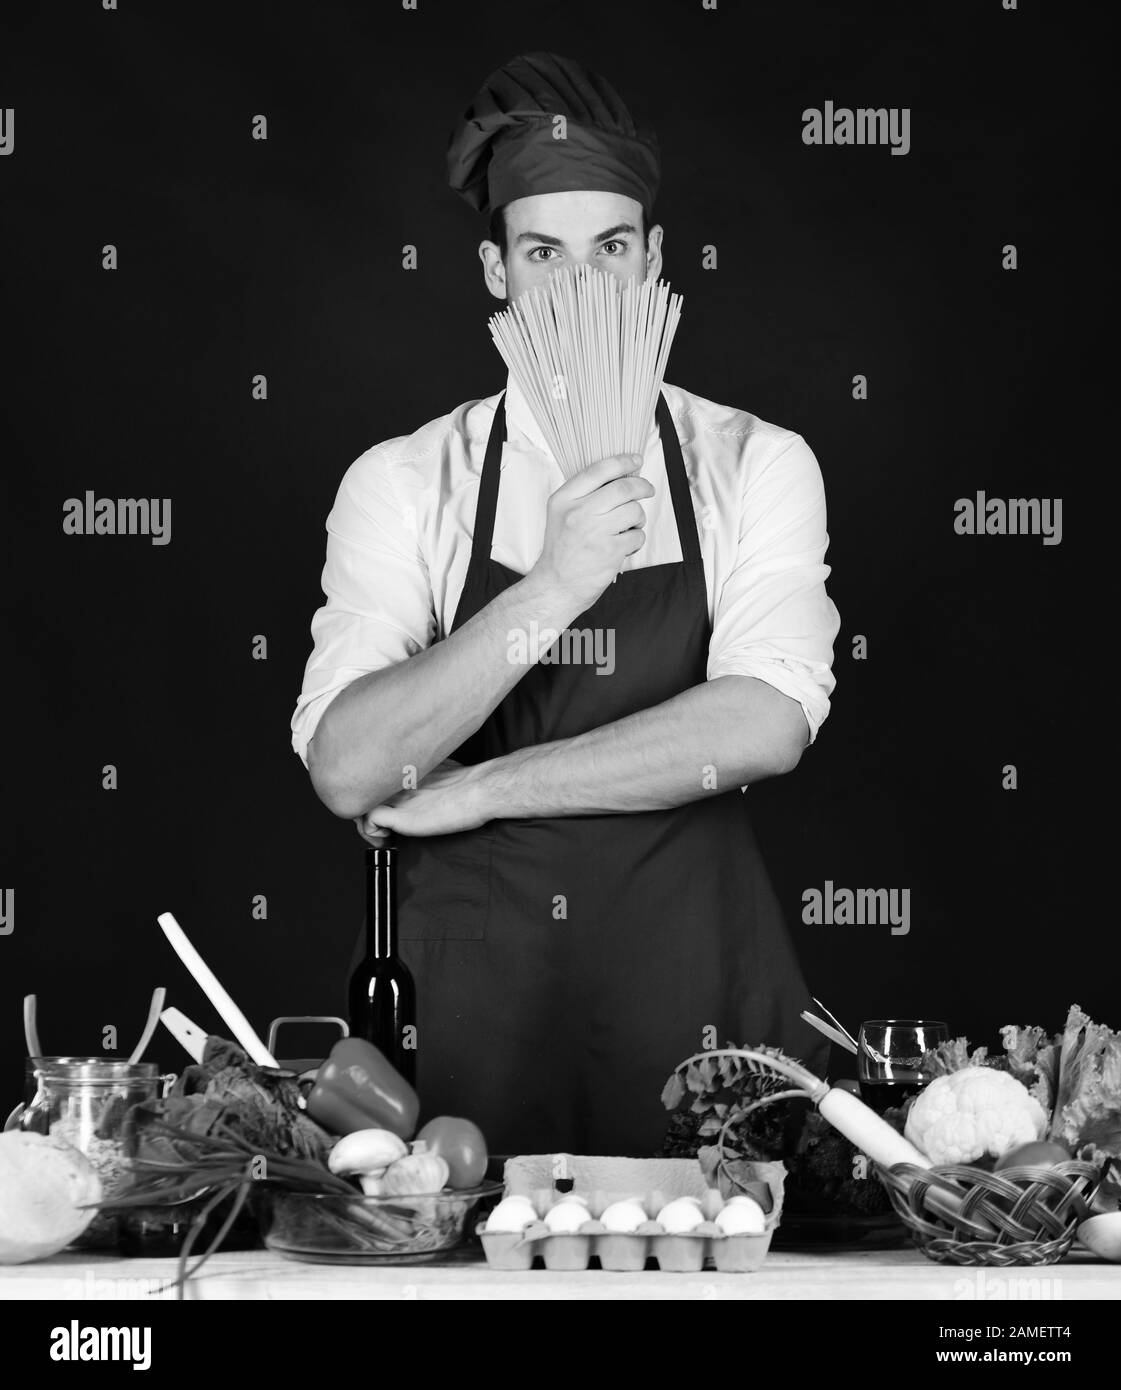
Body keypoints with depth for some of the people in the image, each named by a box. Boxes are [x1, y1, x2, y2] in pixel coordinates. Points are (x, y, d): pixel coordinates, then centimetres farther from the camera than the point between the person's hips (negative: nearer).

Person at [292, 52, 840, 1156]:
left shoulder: (756, 467, 1)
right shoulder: (400, 484, 1)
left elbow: (763, 724, -14)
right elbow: (347, 770, -11)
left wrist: (475, 790, -12)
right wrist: (550, 589, -22)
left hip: (692, 983, 0)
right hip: (468, 999, 0)